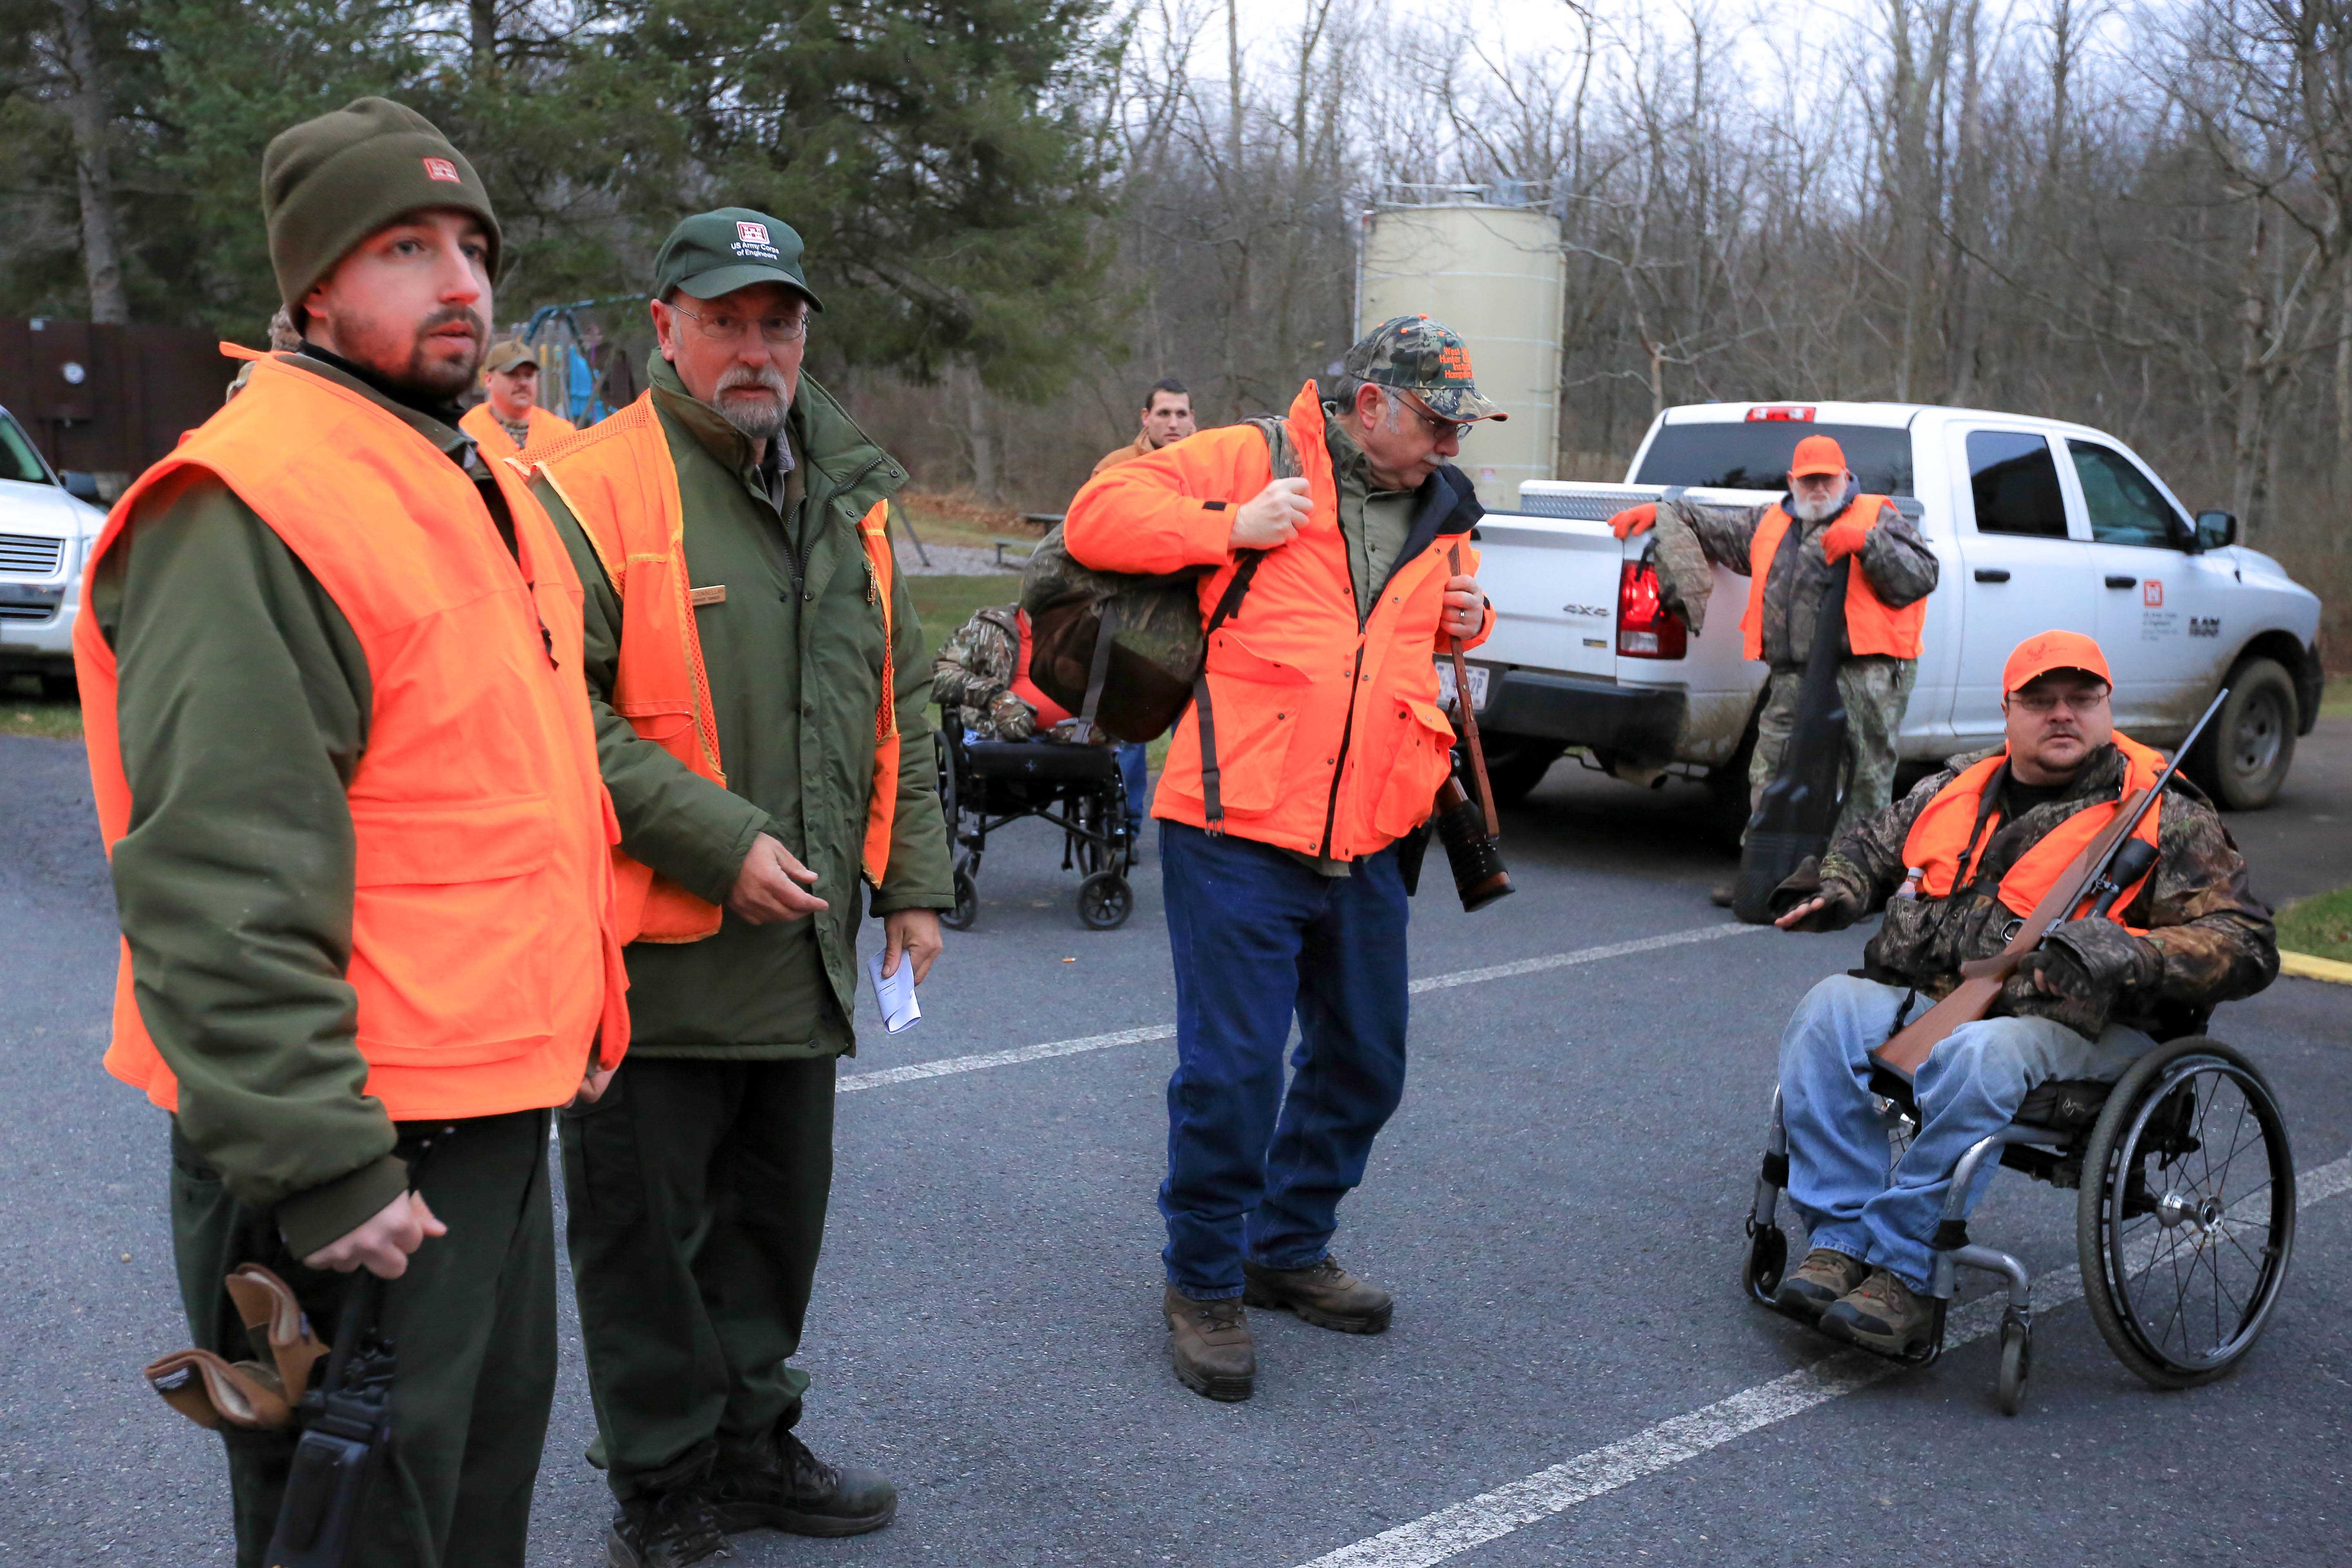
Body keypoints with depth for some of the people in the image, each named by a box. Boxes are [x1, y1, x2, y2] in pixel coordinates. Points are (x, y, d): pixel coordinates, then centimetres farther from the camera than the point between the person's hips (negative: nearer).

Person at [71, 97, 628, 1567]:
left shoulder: (482, 485, 14)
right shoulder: (247, 507, -18)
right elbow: (222, 886, -23)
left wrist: (584, 1009, 21)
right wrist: (319, 1170, -22)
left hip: (503, 1108, 9)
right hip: (357, 1154, -9)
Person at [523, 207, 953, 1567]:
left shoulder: (846, 499, 10)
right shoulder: (593, 489, -12)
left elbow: (900, 703, 16)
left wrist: (915, 881, 12)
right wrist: (719, 843, -21)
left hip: (806, 948, 7)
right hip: (656, 949, -6)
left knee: (778, 1213, 19)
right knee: (650, 1231, 7)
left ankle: (752, 1442, 38)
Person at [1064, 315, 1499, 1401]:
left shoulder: (1441, 514, 15)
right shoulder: (1250, 461, -4)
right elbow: (1095, 518, -7)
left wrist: (1467, 621, 10)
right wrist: (1230, 528, -18)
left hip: (1364, 848, 7)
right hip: (1239, 834, -7)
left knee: (1364, 1064, 16)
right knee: (1233, 1068, -4)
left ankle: (1289, 1249, 36)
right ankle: (1203, 1282, 17)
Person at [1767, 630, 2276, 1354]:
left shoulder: (2163, 818, 5)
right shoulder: (1960, 790, 19)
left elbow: (2246, 945, -3)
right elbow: (1871, 842, 35)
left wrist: (2125, 955, -22)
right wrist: (1838, 890, 9)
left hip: (2067, 1027, -5)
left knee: (1982, 1057, -38)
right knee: (1829, 1011, -25)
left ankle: (1899, 1271, -30)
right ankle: (1838, 1241, -26)